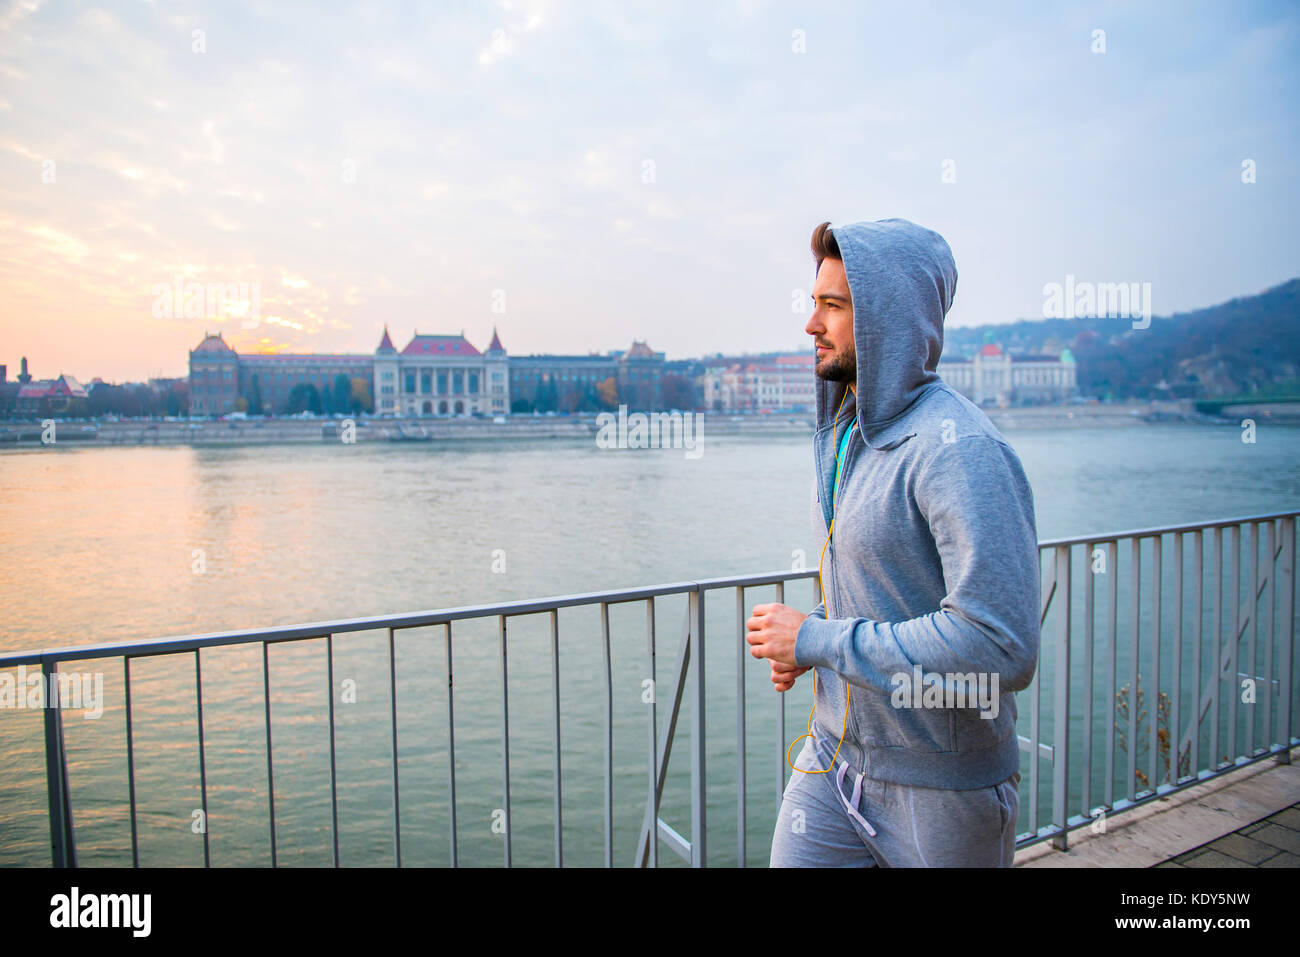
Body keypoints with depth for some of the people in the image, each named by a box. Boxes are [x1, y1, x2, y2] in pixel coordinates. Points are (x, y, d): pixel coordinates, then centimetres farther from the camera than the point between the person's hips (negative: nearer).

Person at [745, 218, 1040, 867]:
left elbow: (1001, 646, -31)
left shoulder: (961, 448, -23)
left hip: (940, 785, -6)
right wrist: (802, 643, 0)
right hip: (834, 753, 7)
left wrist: (818, 641, -23)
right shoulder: (842, 431, 6)